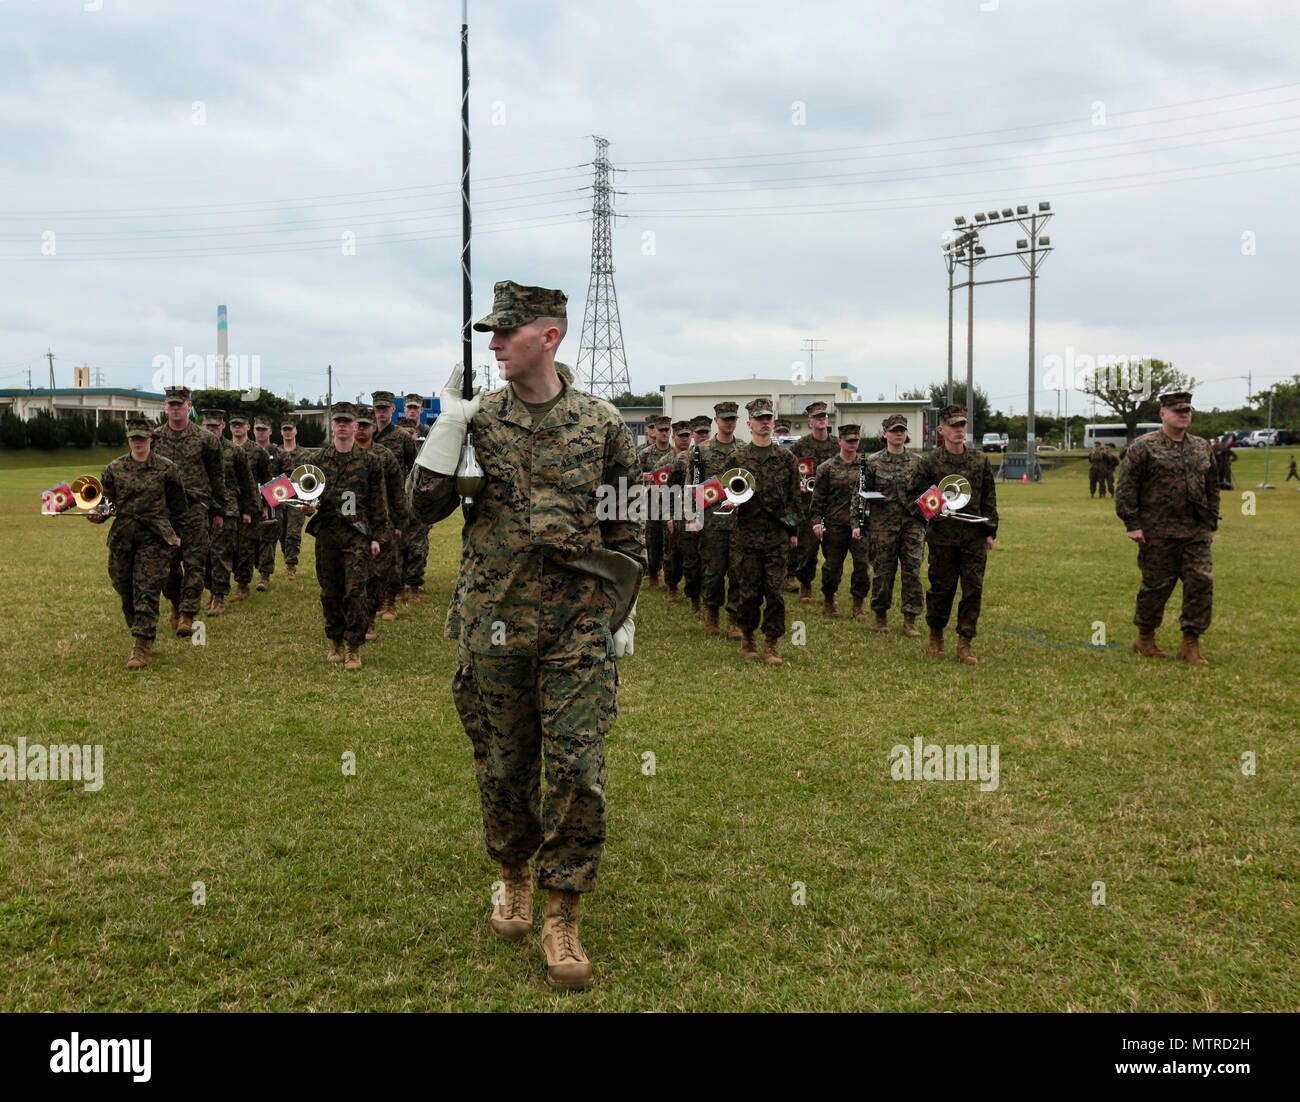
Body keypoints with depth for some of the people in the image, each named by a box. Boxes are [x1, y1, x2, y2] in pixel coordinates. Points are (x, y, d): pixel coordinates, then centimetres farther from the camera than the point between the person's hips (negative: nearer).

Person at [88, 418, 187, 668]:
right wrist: (96, 512, -10)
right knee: (126, 592, 9)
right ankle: (143, 637, 28)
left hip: (154, 538, -3)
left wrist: (176, 533, 9)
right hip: (122, 537, 3)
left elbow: (179, 505, 9)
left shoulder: (166, 468, 3)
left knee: (146, 592, -10)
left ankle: (141, 649, -9)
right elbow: (105, 500, 11)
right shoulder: (114, 468, 9)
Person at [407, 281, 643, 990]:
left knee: (577, 772, -4)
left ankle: (561, 919, 10)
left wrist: (624, 615, 8)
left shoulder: (601, 424, 2)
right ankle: (513, 878, 37)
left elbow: (627, 528, 9)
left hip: (579, 627, -1)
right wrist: (448, 427, -12)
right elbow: (426, 507, -1)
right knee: (503, 766, 12)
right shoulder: (477, 418, 4)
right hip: (494, 626, 1)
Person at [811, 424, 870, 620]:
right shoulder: (827, 468, 4)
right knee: (833, 565, 6)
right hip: (835, 525, -1)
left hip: (860, 524, 2)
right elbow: (818, 497, 4)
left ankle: (858, 605, 9)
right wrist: (817, 521, -5)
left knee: (863, 563, -4)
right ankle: (828, 601, 26)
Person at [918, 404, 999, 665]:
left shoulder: (981, 460, 8)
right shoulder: (930, 462, 0)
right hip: (942, 535, -2)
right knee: (941, 588, 6)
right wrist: (933, 509, -10)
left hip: (974, 536, 2)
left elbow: (989, 498, 13)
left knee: (973, 589, -1)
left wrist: (990, 531, 9)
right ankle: (935, 636, 26)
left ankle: (964, 644, 6)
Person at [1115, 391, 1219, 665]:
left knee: (1201, 582, -2)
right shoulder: (1143, 447, -4)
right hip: (1158, 533, -5)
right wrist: (1132, 524, -11)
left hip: (1196, 533, 5)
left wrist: (1212, 524, 15)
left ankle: (1191, 644, 7)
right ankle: (1145, 639, 21)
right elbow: (1127, 487, -6)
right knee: (1156, 585, 3)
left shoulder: (1202, 448, 14)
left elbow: (1212, 487, 21)